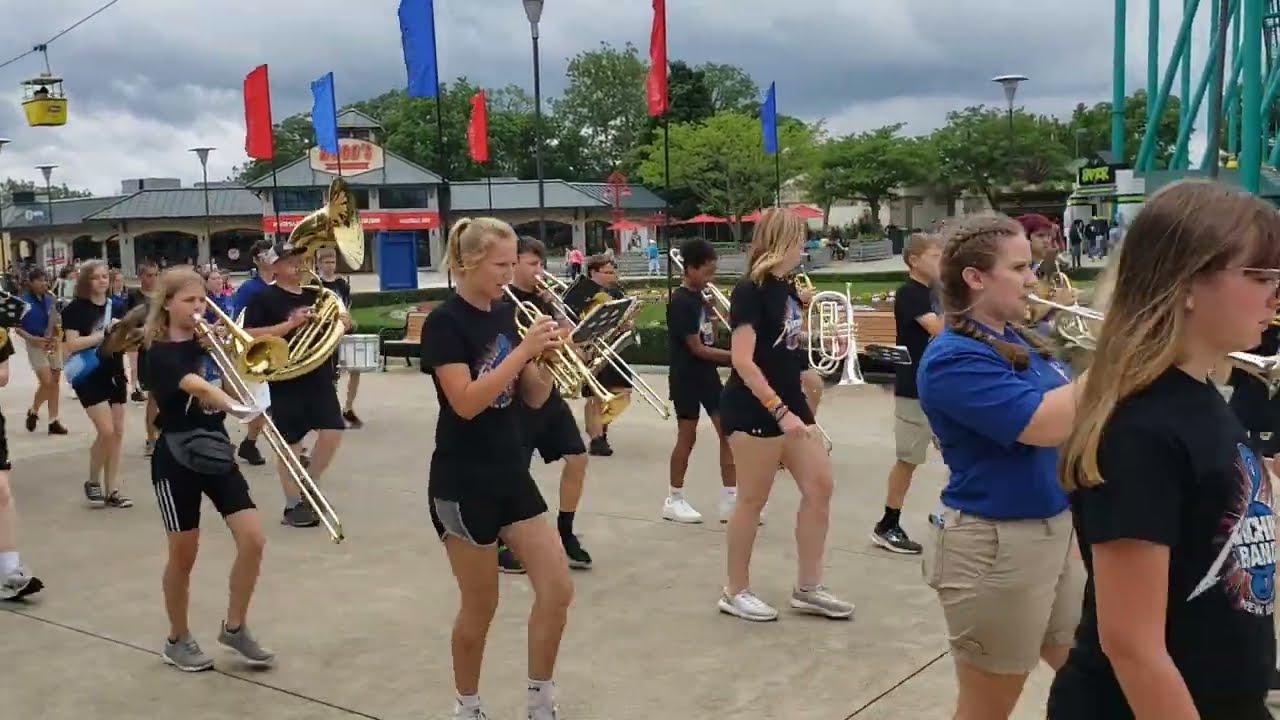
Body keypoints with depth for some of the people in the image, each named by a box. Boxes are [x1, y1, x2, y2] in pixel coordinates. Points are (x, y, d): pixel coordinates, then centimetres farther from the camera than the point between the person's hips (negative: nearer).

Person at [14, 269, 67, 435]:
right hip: (36, 345, -5)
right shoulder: (23, 301, -7)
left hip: (53, 344, 5)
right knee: (47, 382, -13)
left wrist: (57, 335, -4)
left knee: (54, 383, 3)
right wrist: (33, 339, -19)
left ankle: (53, 422, 9)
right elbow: (17, 327, -6)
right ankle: (33, 412, 14)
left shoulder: (51, 300, 7)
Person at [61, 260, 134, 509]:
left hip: (114, 374, 6)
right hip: (89, 376, -6)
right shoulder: (76, 308, -7)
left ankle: (112, 489, 13)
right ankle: (93, 481, 8)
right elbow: (72, 344, -17)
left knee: (117, 432, 5)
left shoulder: (115, 307, 10)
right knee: (106, 431, -13)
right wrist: (104, 334, -20)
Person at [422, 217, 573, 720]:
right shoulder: (445, 322, -12)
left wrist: (547, 358, -9)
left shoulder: (506, 315, 9)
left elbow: (533, 398, 10)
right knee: (480, 605, 5)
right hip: (463, 482, -7)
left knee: (557, 591, 4)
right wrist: (523, 349, -24)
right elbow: (466, 402, -23)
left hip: (512, 473, 7)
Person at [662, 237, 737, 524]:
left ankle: (730, 500, 7)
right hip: (686, 377, -8)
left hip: (707, 374, 8)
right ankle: (674, 500, 16)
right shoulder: (680, 302, -17)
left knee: (728, 432, 3)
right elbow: (697, 348, -20)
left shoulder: (699, 298, 9)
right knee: (687, 437, 2)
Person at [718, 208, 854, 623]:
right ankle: (735, 592, 15)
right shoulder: (750, 290, -16)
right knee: (753, 499, 0)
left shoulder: (785, 288, 11)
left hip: (789, 402, 9)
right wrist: (779, 410, -25)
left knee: (819, 486, 7)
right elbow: (742, 361, -24)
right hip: (753, 409, -9)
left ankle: (808, 589, 18)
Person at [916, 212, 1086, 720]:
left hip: (1057, 530, 9)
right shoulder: (954, 358, -19)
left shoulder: (1018, 340, 9)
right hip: (994, 546, -9)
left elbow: (1079, 412, 15)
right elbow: (1045, 425, -29)